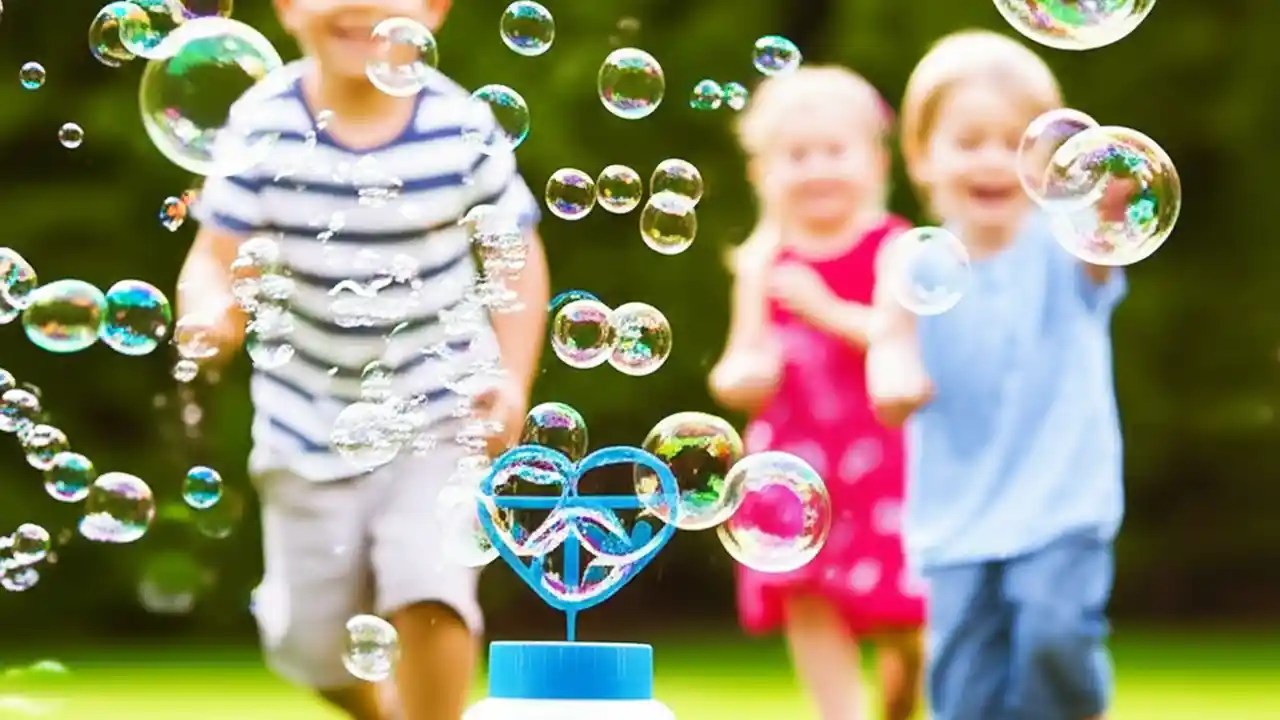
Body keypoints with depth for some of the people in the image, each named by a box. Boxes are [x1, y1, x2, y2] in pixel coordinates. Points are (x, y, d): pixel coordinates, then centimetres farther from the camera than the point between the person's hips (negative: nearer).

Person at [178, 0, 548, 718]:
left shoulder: (462, 127, -15)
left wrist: (513, 377, -12)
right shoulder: (264, 127, -17)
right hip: (312, 419, 1)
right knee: (310, 642, 13)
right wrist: (211, 309, -37)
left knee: (430, 591, -22)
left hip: (440, 407, -1)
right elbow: (214, 257, -15)